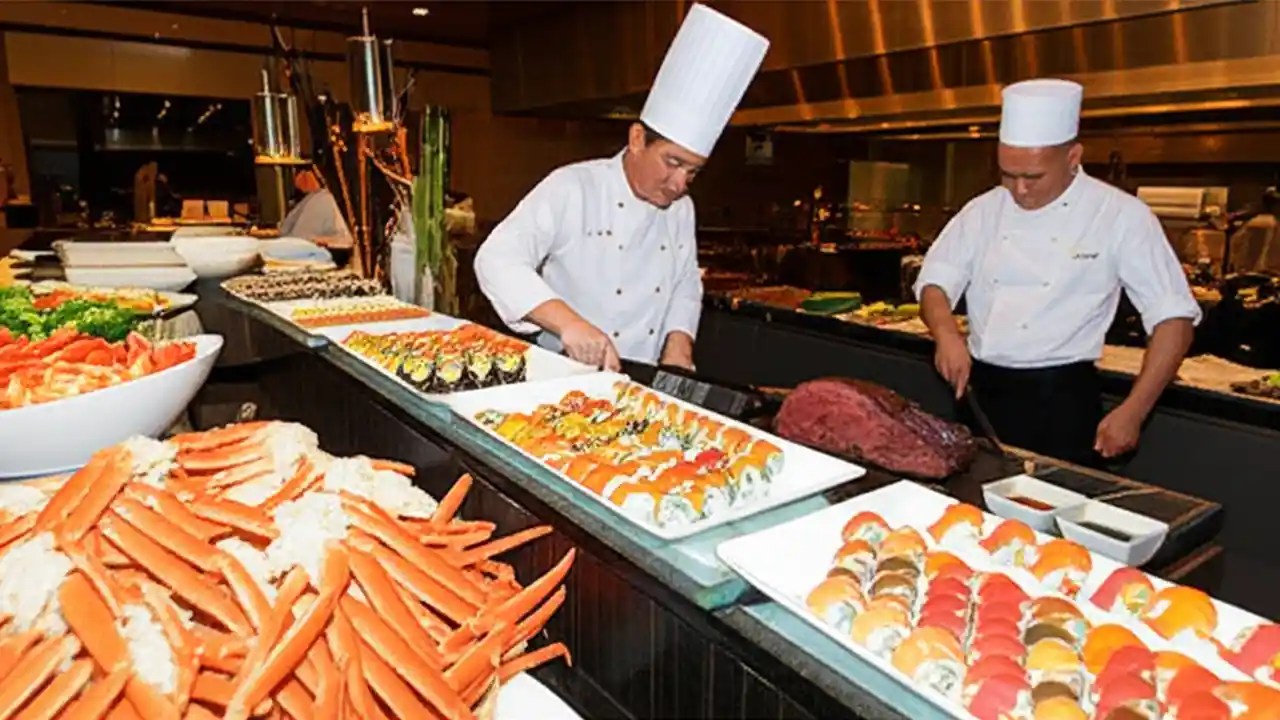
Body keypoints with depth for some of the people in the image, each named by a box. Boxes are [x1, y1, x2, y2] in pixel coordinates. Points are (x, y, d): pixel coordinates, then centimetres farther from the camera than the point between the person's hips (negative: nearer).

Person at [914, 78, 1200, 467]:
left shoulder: (1120, 215, -7)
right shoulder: (983, 210, 4)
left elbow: (1173, 318, -6)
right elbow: (935, 283, 3)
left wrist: (1133, 412, -14)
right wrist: (947, 333, -19)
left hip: (1062, 401, -3)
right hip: (982, 393, 4)